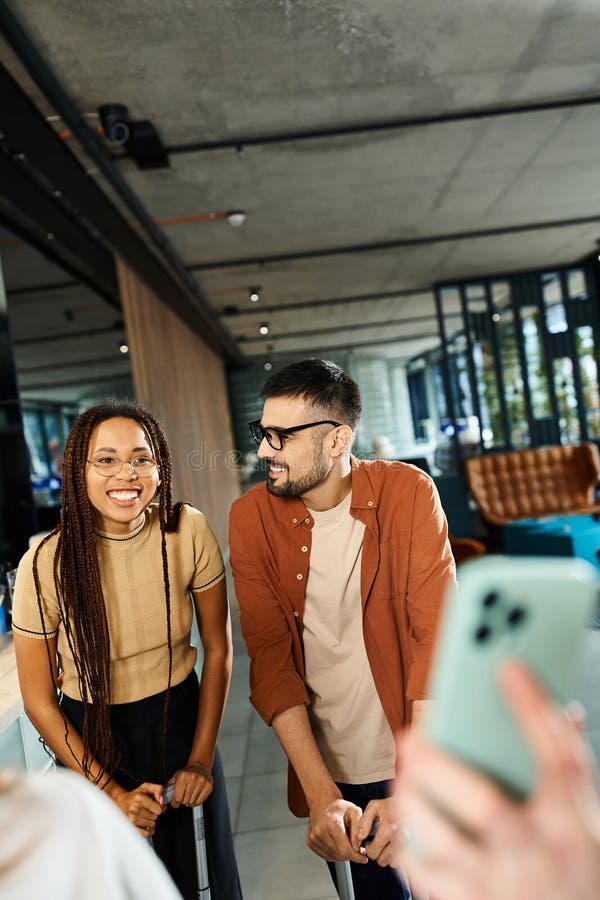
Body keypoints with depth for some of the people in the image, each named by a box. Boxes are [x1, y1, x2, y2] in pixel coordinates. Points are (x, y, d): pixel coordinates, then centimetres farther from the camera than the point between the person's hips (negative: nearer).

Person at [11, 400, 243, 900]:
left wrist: (202, 757, -5)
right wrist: (110, 790, -9)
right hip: (92, 740, -1)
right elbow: (39, 702, -10)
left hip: (181, 720, 2)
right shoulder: (46, 565, -21)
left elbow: (218, 649, -6)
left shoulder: (189, 531, -18)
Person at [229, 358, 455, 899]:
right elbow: (270, 655, -11)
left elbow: (436, 637, -17)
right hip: (329, 768, 1)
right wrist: (320, 793, -19)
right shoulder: (252, 518, -11)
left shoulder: (409, 493, -15)